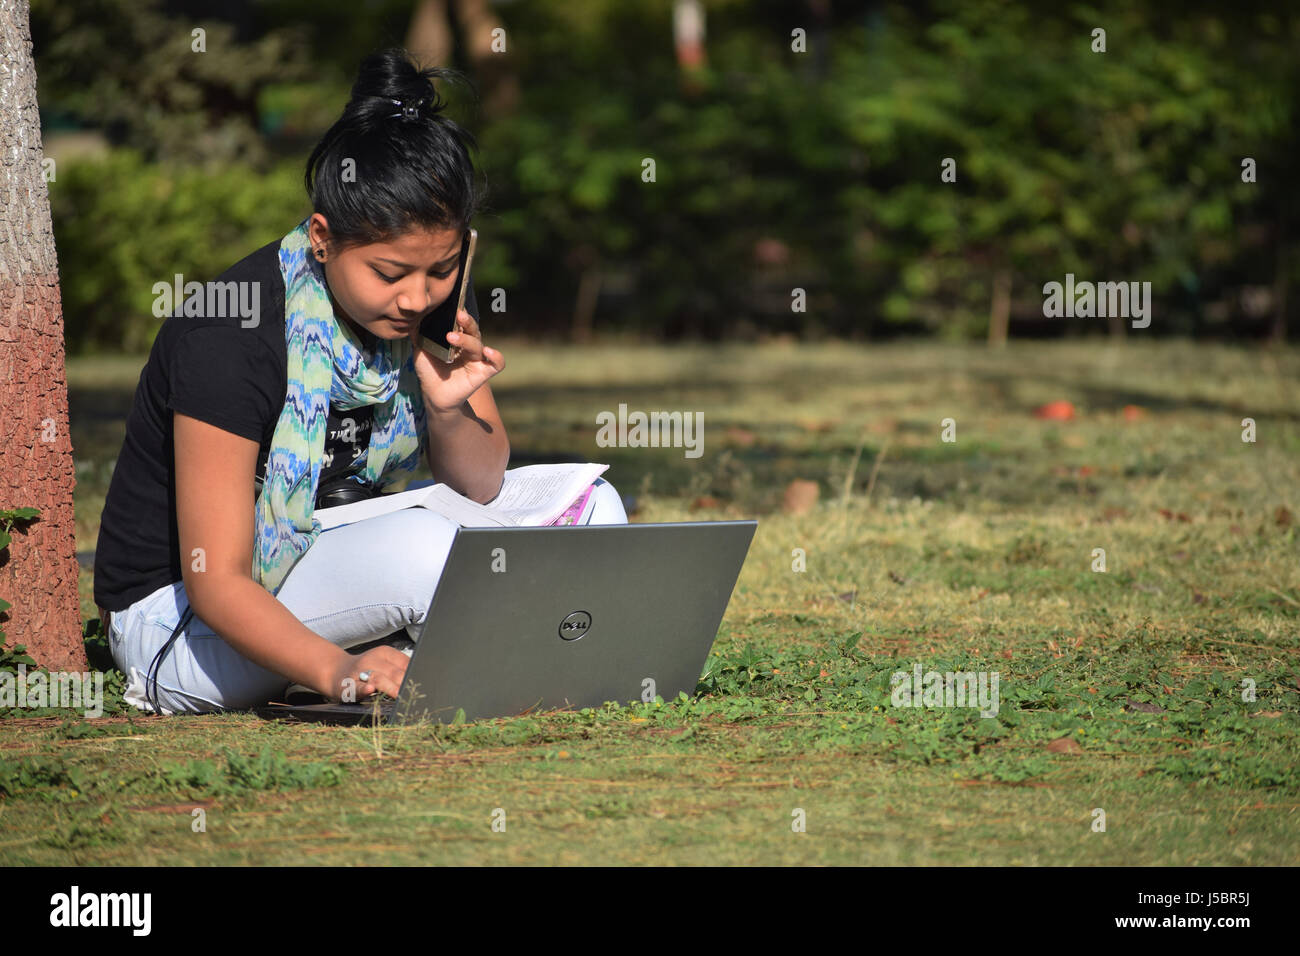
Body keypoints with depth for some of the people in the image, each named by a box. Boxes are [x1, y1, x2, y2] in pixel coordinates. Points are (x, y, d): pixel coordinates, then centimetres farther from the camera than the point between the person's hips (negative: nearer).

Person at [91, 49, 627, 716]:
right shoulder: (232, 336, -27)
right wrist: (336, 671, -43)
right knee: (426, 547, -34)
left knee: (587, 504, -4)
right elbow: (215, 581, -27)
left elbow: (479, 485, 4)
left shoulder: (431, 295, -5)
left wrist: (449, 408, -19)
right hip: (178, 611, -8)